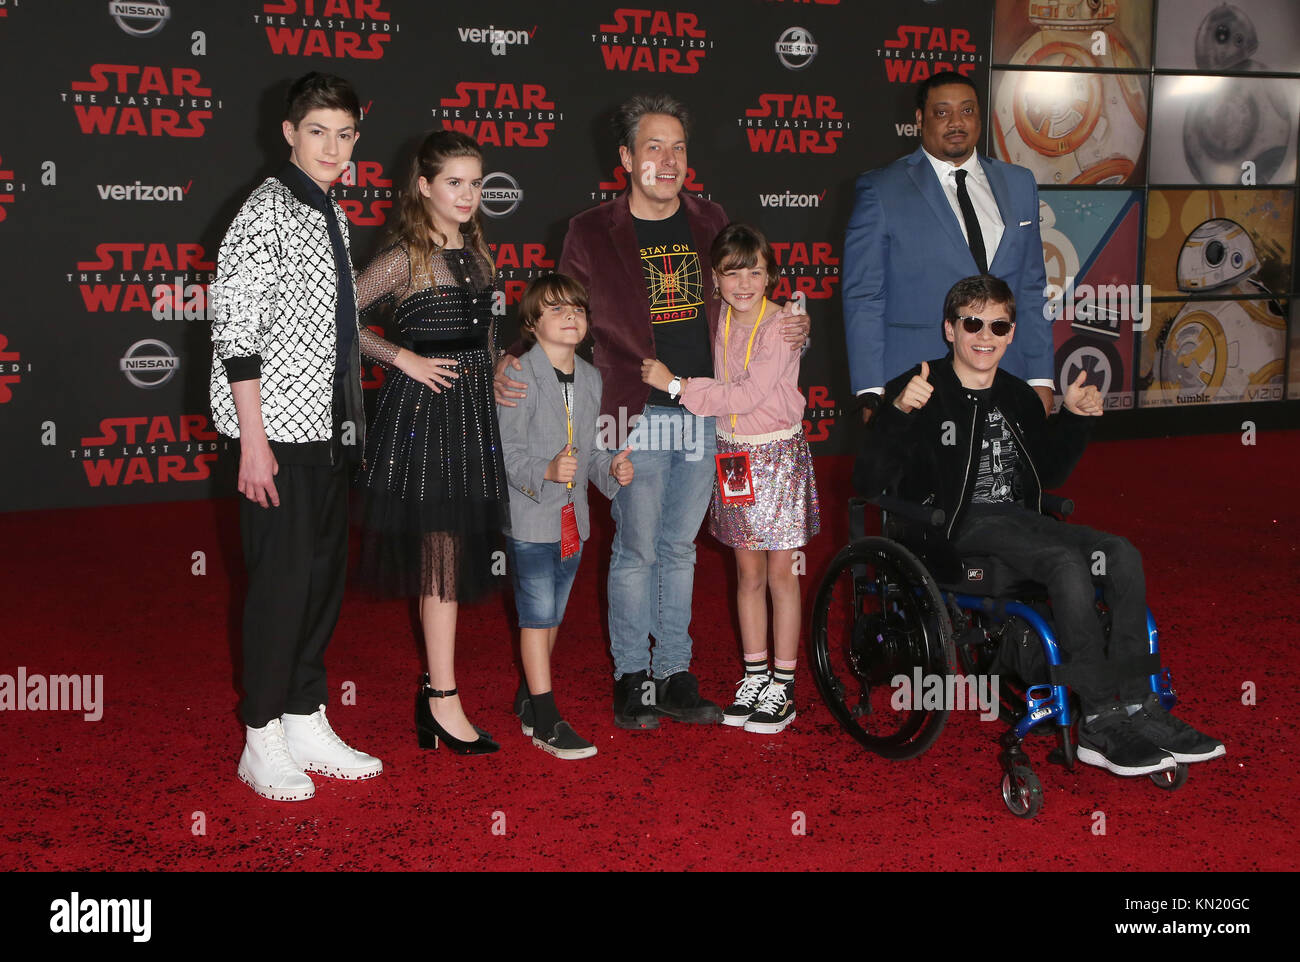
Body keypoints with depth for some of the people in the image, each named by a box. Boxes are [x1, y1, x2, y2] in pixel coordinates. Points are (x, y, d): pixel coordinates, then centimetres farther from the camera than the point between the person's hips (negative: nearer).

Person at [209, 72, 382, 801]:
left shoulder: (333, 213, 14)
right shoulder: (266, 213, -11)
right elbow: (236, 334, -16)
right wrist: (253, 442, -19)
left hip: (330, 427, 8)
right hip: (281, 428, -8)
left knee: (327, 573, 12)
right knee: (283, 579, -3)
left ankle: (307, 723, 24)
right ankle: (263, 741, 11)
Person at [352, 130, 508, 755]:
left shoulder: (477, 253, 13)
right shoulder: (404, 259, -9)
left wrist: (497, 380, 18)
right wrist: (403, 357, -13)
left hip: (473, 410, 7)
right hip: (422, 410, -7)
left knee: (449, 556, 11)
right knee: (441, 556, -6)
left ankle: (434, 686, 21)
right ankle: (444, 702, 1)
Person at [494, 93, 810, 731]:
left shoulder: (710, 222, 10)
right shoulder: (591, 232, -2)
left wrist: (787, 331, 3)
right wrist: (514, 361, -14)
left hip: (704, 411, 4)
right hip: (637, 415, -4)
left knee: (680, 549, 12)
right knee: (636, 551, 2)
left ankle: (675, 675, 21)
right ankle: (631, 678, 16)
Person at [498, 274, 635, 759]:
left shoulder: (591, 378, 10)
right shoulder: (519, 377, -12)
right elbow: (506, 449, -17)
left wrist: (611, 468, -1)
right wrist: (546, 472, -32)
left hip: (572, 514, 7)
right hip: (530, 514, -7)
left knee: (553, 613, 15)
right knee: (537, 613, -4)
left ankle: (528, 698, 30)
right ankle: (546, 720, 2)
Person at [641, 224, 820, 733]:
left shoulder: (782, 325, -14)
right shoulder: (719, 322, 4)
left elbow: (748, 393, -21)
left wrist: (676, 384, -18)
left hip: (779, 454, -5)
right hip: (732, 454, 5)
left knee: (780, 573, 3)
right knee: (748, 573, 11)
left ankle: (784, 684, 12)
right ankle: (754, 676, 22)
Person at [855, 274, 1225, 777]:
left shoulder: (1017, 397, 17)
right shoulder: (921, 391, -4)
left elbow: (1048, 474, 28)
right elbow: (868, 483, -13)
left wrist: (1074, 418, 13)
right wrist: (899, 412, -27)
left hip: (1019, 518, 7)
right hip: (958, 528, -7)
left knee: (1122, 555, -18)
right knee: (1068, 563, -31)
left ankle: (1139, 709, -17)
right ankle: (1102, 722, -28)